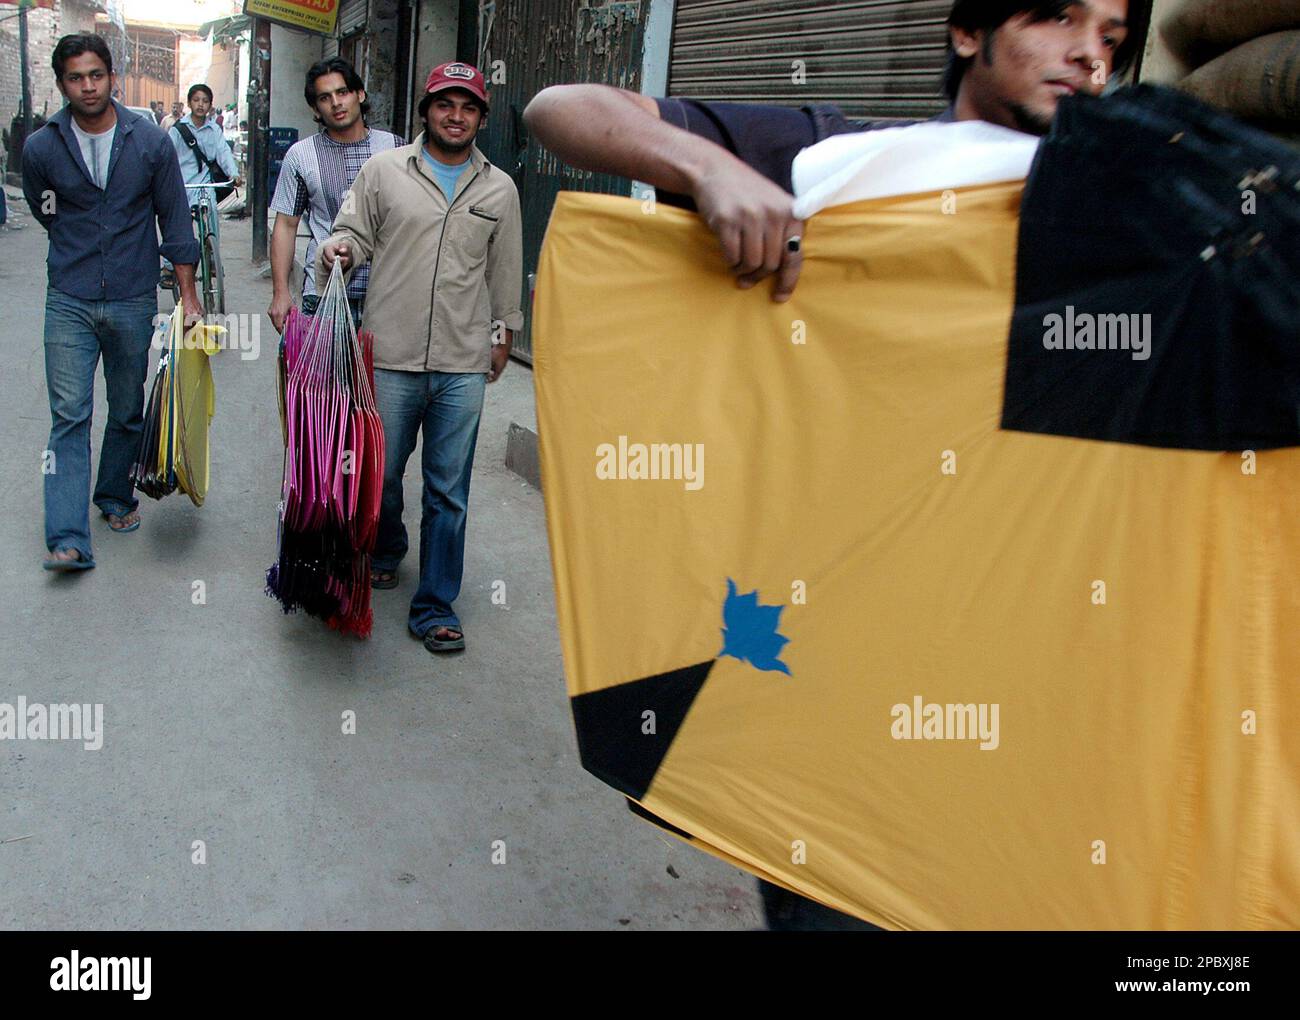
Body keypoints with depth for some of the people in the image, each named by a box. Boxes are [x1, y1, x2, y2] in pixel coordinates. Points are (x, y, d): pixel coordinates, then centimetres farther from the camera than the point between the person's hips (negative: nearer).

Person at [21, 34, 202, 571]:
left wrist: (189, 295, 0)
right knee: (69, 416, -7)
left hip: (134, 302, 1)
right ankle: (68, 539, -10)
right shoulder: (41, 148, -2)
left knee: (128, 413, 13)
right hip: (70, 302, 0)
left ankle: (116, 497, 35)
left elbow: (174, 220, 2)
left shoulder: (150, 141, -2)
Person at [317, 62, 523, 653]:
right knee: (379, 474, 11)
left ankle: (434, 607, 12)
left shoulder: (499, 189, 10)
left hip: (463, 366, 1)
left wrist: (504, 332, 22)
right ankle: (386, 550, 41)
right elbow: (355, 232, 8)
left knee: (448, 493, 2)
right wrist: (339, 250, -14)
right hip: (391, 358, 0)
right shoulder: (384, 171, 4)